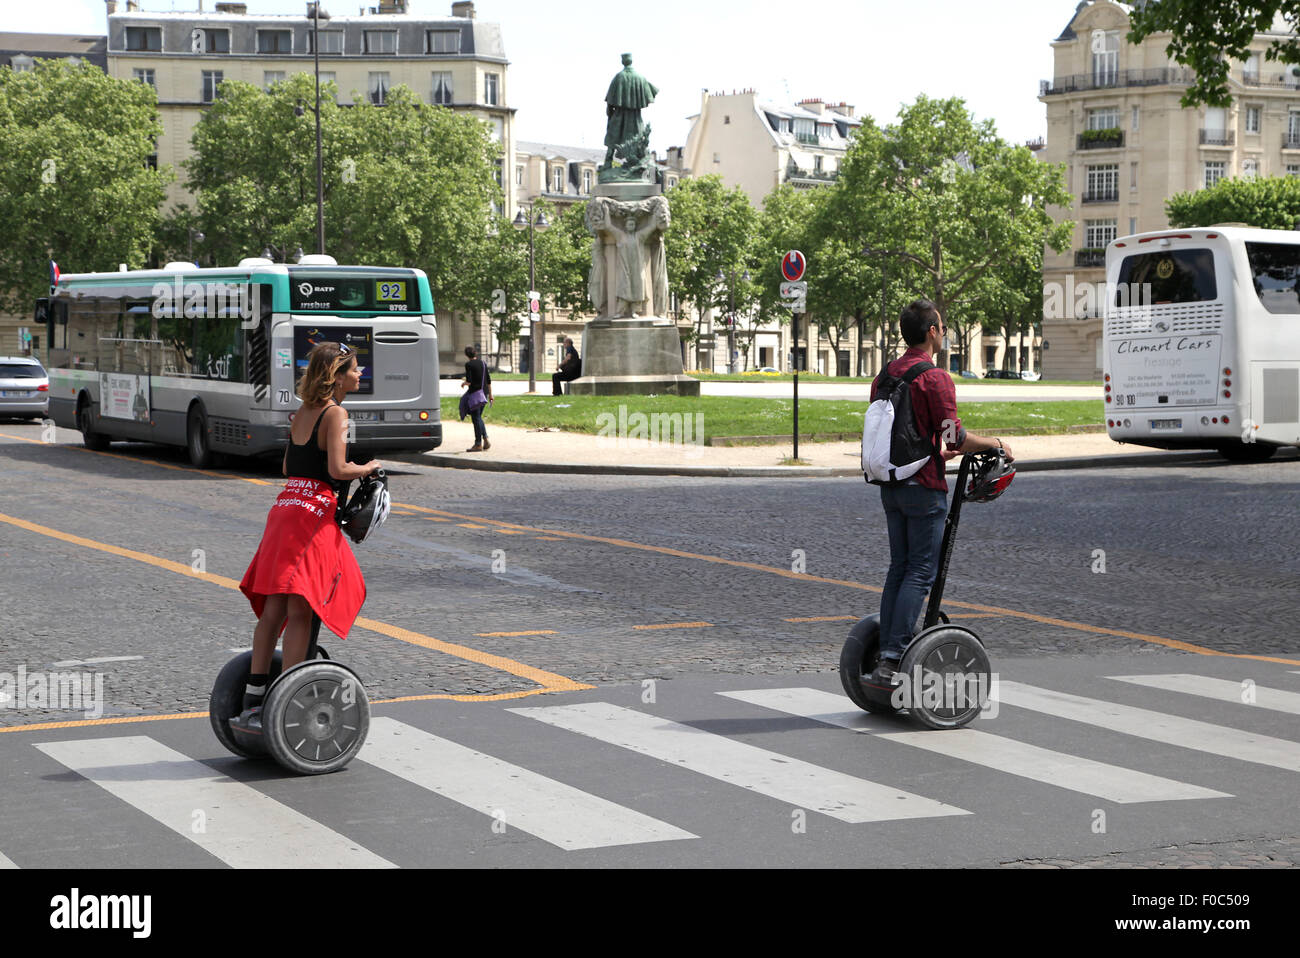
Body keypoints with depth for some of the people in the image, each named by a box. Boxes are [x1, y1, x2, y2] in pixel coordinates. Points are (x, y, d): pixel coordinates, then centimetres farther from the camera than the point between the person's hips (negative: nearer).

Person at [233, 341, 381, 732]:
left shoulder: (301, 414, 16)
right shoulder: (335, 414, -8)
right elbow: (338, 469, -17)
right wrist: (368, 468, 0)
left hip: (284, 508, 8)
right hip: (315, 513, -8)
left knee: (273, 610, 7)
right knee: (299, 612, -6)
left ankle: (251, 703, 7)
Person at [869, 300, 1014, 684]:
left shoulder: (885, 375, 11)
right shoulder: (934, 378, -14)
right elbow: (955, 437, -18)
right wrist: (996, 445, -1)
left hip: (890, 485, 8)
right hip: (923, 487, -8)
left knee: (899, 568, 13)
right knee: (921, 573, -4)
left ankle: (885, 656, 11)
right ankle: (893, 660, -10)